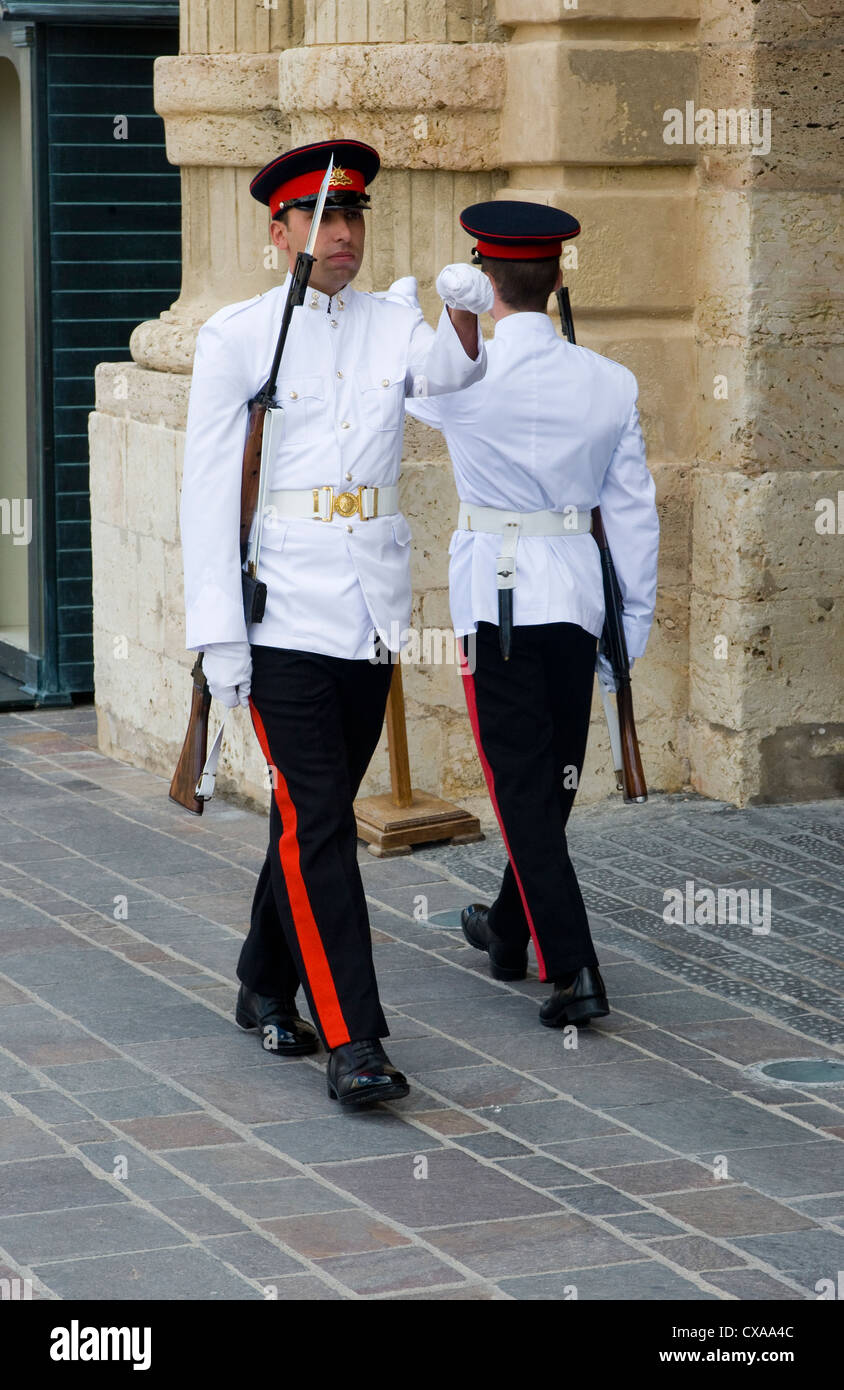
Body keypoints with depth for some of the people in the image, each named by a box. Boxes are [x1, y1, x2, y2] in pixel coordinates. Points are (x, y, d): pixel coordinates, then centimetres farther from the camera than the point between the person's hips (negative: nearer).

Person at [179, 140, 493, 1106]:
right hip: (284, 618, -4)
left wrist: (465, 312, -36)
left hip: (374, 617, 4)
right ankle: (352, 1044, -12)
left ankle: (266, 988, 31)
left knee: (314, 811, 14)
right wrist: (218, 632, -10)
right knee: (317, 825, -9)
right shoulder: (236, 337, -1)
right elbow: (208, 490, -4)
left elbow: (449, 368, -13)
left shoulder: (394, 326, 9)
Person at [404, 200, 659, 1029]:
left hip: (494, 596, -4)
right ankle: (508, 930, 38)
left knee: (523, 786, -2)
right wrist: (633, 621, 11)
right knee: (555, 775, 18)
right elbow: (634, 511, 2)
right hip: (576, 595, 4)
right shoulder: (610, 384, -2)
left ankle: (573, 971, -10)